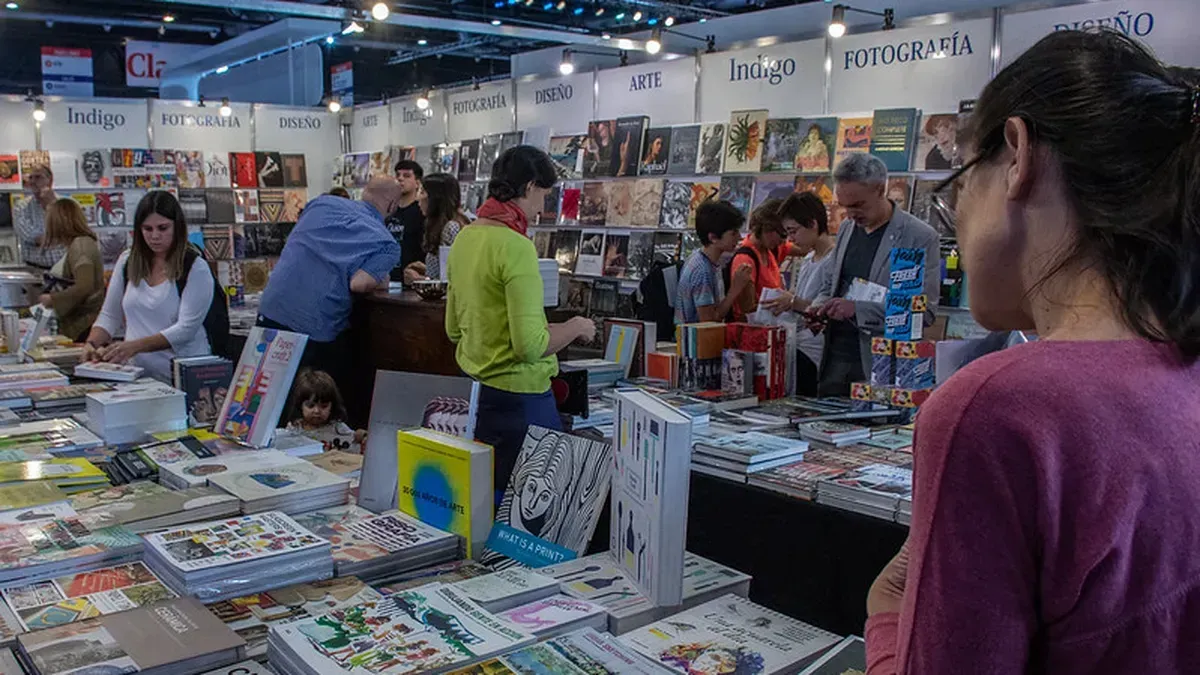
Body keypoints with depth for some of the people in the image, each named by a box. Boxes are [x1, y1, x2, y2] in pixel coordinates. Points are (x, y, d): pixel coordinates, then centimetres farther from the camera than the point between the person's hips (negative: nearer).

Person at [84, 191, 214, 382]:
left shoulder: (196, 268, -4)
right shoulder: (127, 261, 12)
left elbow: (186, 329, -11)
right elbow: (109, 316, 17)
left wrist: (134, 346, -20)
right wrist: (92, 343, -2)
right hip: (138, 375, 4)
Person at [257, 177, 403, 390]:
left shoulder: (323, 202, 10)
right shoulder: (386, 245, -5)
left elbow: (294, 241, 19)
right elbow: (359, 283, -18)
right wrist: (379, 281, 2)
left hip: (270, 313, 5)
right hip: (316, 331, -5)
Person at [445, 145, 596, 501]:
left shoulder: (464, 237, 6)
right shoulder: (517, 247, -19)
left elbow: (453, 329, 15)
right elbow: (531, 346, -24)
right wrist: (574, 328, -8)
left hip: (473, 389, 9)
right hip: (518, 397, -9)